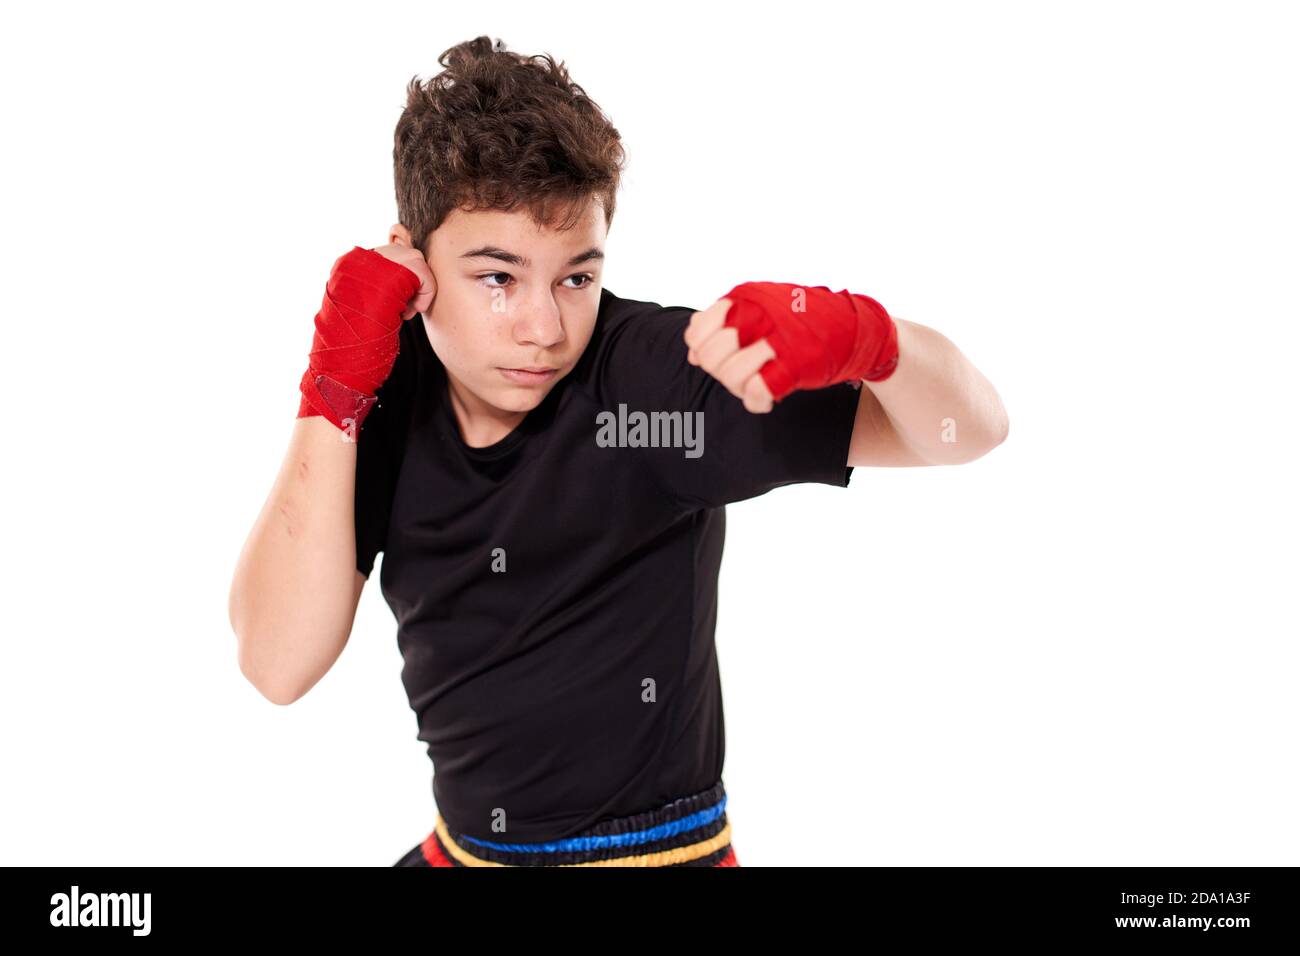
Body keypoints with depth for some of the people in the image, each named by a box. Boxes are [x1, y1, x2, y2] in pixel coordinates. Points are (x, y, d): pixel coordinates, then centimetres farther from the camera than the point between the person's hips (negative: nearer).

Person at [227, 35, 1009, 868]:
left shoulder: (660, 373, -22)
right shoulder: (383, 397, -10)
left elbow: (971, 431, -21)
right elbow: (279, 665, -18)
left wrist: (864, 335, -43)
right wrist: (334, 393, -24)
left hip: (654, 850, -4)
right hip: (463, 846, 5)